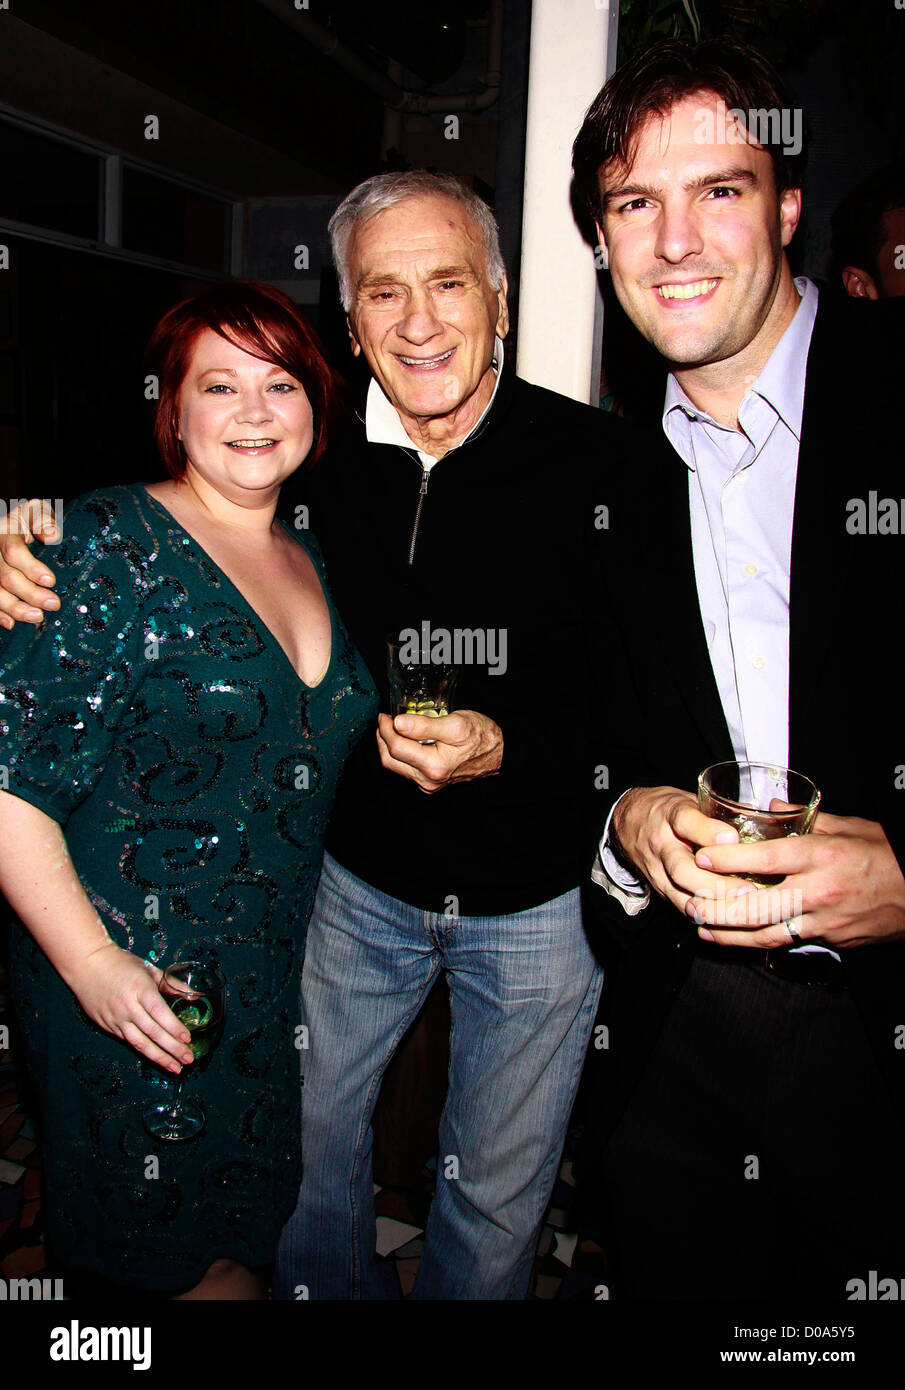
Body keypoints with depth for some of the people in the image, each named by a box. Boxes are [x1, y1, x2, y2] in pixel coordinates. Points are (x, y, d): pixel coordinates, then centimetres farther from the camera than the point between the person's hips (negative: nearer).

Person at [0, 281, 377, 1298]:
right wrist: (90, 962, -21)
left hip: (281, 976, 6)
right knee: (178, 1262, 9)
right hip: (133, 983, -6)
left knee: (248, 1235, 20)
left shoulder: (311, 560, 8)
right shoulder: (114, 545, -13)